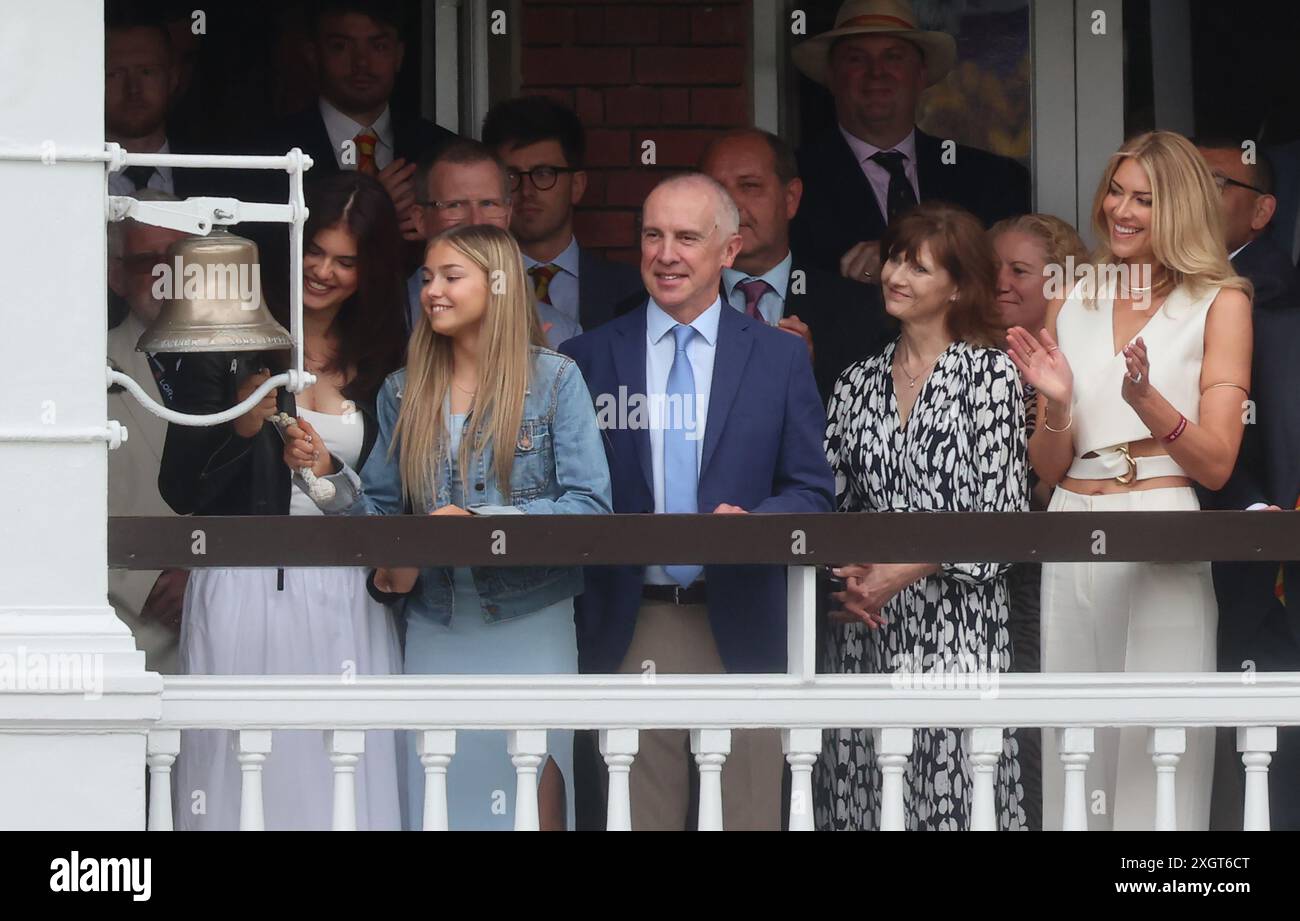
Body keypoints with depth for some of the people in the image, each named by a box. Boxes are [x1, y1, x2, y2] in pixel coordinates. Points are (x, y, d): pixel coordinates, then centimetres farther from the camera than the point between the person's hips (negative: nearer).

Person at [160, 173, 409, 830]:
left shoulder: (381, 359, 11)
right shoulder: (230, 344, -1)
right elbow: (179, 493, -3)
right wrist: (240, 430, -18)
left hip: (349, 600, 3)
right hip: (245, 595, -3)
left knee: (345, 787, 0)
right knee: (244, 783, -5)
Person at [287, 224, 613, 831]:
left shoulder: (554, 380, -2)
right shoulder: (405, 393, 10)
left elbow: (589, 505, -12)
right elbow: (383, 511, 10)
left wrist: (478, 524, -20)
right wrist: (328, 474, -9)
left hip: (530, 623, -3)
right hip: (434, 633, 3)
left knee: (534, 800, -4)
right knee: (439, 800, 2)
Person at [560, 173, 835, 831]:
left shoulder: (781, 357, 8)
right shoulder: (586, 358, 8)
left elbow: (812, 491, 6)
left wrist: (753, 522, -13)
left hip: (739, 629, 0)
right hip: (628, 632, 0)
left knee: (748, 815, -1)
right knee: (637, 820, 0)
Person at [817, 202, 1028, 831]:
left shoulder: (990, 374, -1)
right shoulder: (857, 384, 13)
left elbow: (1002, 515, -6)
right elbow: (834, 507, 15)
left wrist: (907, 568, -13)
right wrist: (845, 578, -5)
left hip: (955, 625, -4)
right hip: (864, 626, 4)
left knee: (951, 792, -10)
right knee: (861, 792, 0)